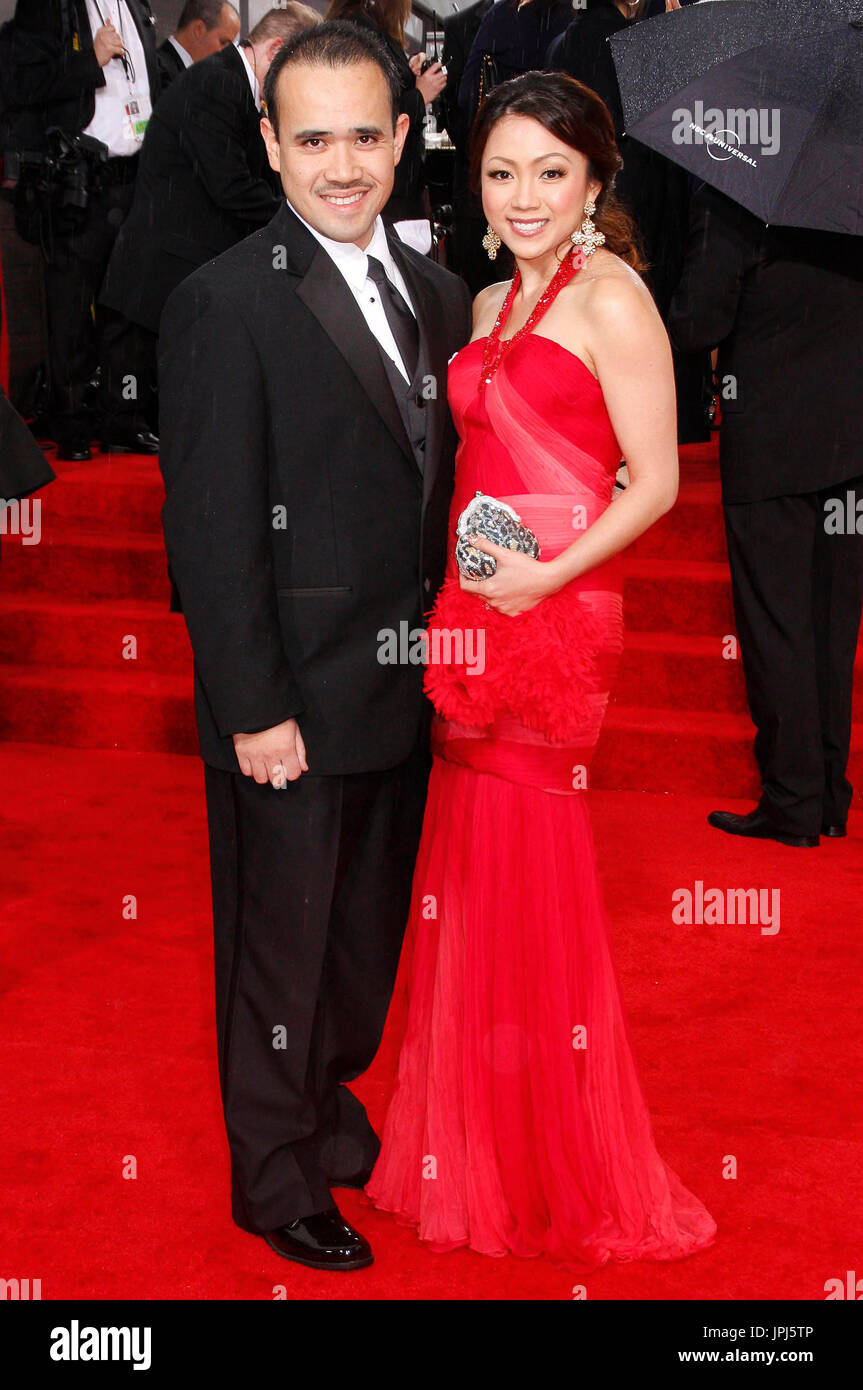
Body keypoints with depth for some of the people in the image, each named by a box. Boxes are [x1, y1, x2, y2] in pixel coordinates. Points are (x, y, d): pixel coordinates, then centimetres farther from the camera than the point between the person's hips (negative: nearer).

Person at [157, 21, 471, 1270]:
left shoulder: (436, 294, 6)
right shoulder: (225, 304, -15)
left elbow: (442, 484, 10)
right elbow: (212, 532, -17)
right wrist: (255, 709, -18)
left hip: (407, 691, 7)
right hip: (295, 703, -6)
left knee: (369, 931, 22)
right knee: (281, 946, 10)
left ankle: (331, 1109, 44)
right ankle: (275, 1177, 30)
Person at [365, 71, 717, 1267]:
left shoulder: (611, 296, -6)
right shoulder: (492, 305, 18)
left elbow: (656, 480, -11)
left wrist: (547, 574, -21)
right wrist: (456, 600, 7)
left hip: (553, 617, -7)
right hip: (473, 617, 7)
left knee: (533, 887, 0)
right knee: (474, 878, 11)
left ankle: (570, 1184, 18)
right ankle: (483, 1165, 26)